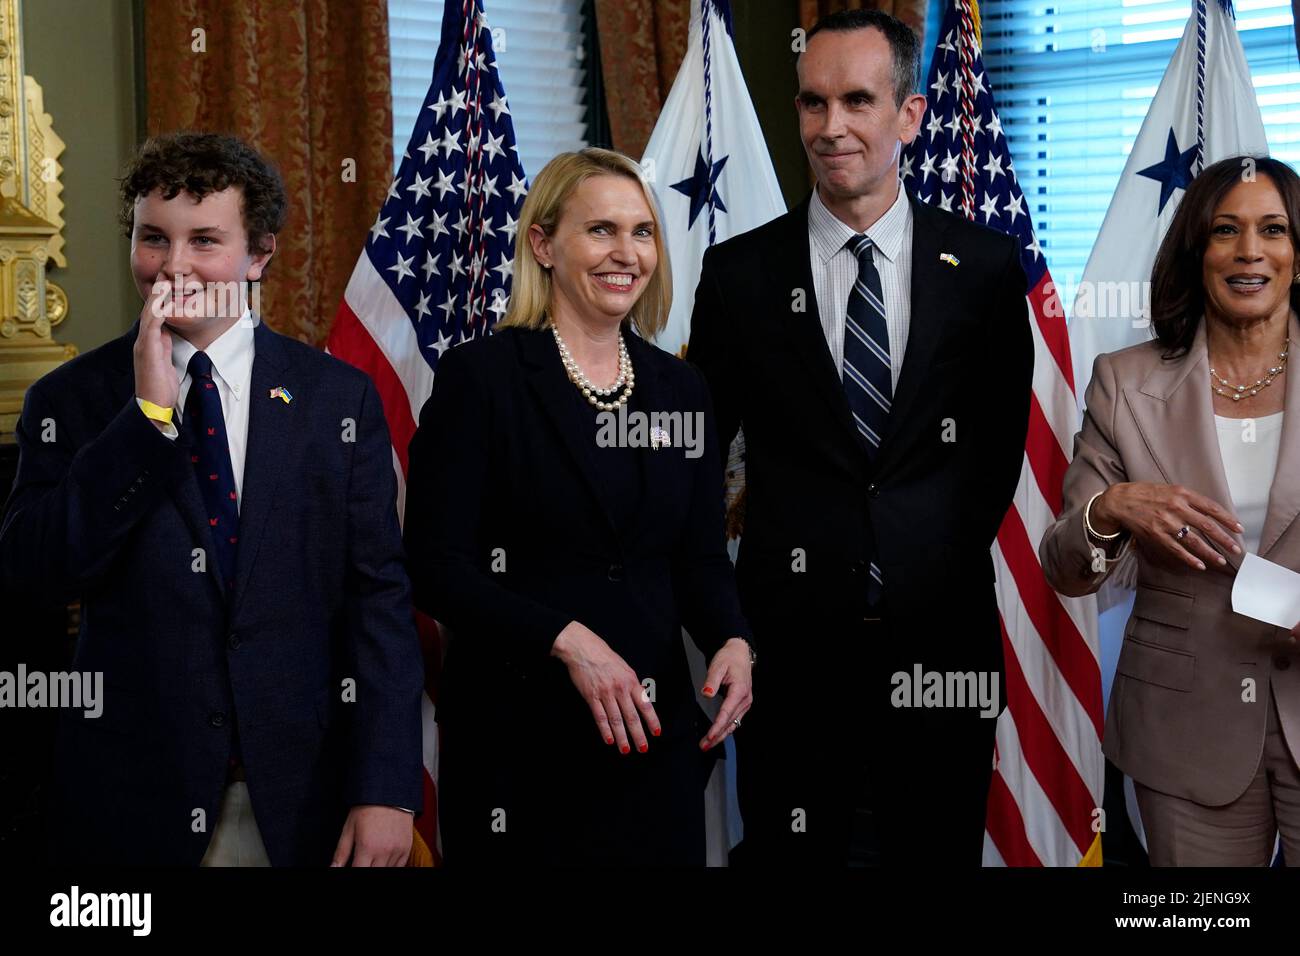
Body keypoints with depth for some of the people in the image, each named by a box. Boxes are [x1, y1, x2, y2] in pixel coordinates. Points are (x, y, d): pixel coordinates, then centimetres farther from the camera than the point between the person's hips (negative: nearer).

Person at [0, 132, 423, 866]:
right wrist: (148, 414, -17)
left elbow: (379, 593, -3)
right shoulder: (70, 399, 0)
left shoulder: (340, 398, -1)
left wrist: (386, 788, -10)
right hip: (133, 802, 0)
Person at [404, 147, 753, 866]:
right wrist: (568, 639, -20)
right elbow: (435, 565, -11)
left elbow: (700, 557, 12)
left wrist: (731, 641, -8)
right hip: (516, 734, -4)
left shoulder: (681, 388, 9)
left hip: (655, 729, 5)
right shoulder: (480, 376, -7)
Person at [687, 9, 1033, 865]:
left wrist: (950, 562, 5)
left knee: (941, 849, 12)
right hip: (791, 639, 0)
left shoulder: (986, 265, 2)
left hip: (944, 636, 1)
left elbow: (1004, 440, 9)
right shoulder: (739, 272, 1)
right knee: (787, 854, 9)